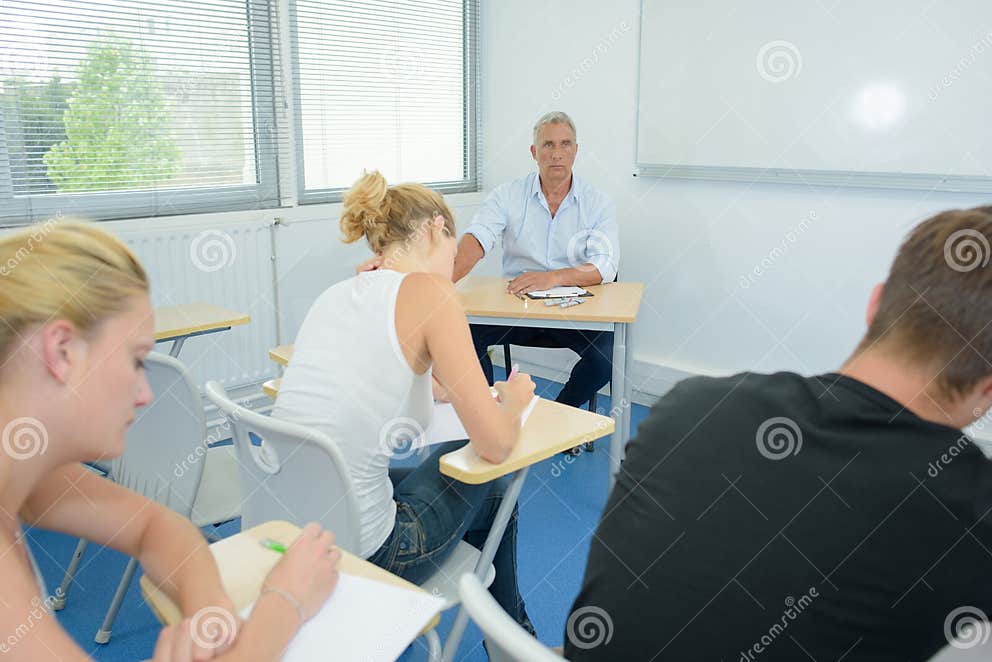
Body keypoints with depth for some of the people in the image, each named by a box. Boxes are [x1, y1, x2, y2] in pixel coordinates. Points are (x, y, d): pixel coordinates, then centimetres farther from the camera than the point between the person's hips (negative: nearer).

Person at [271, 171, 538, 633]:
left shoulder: (337, 294, 6)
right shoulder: (427, 290, -14)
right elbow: (495, 444, -14)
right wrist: (515, 399, 5)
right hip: (355, 555, -7)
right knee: (485, 480, 22)